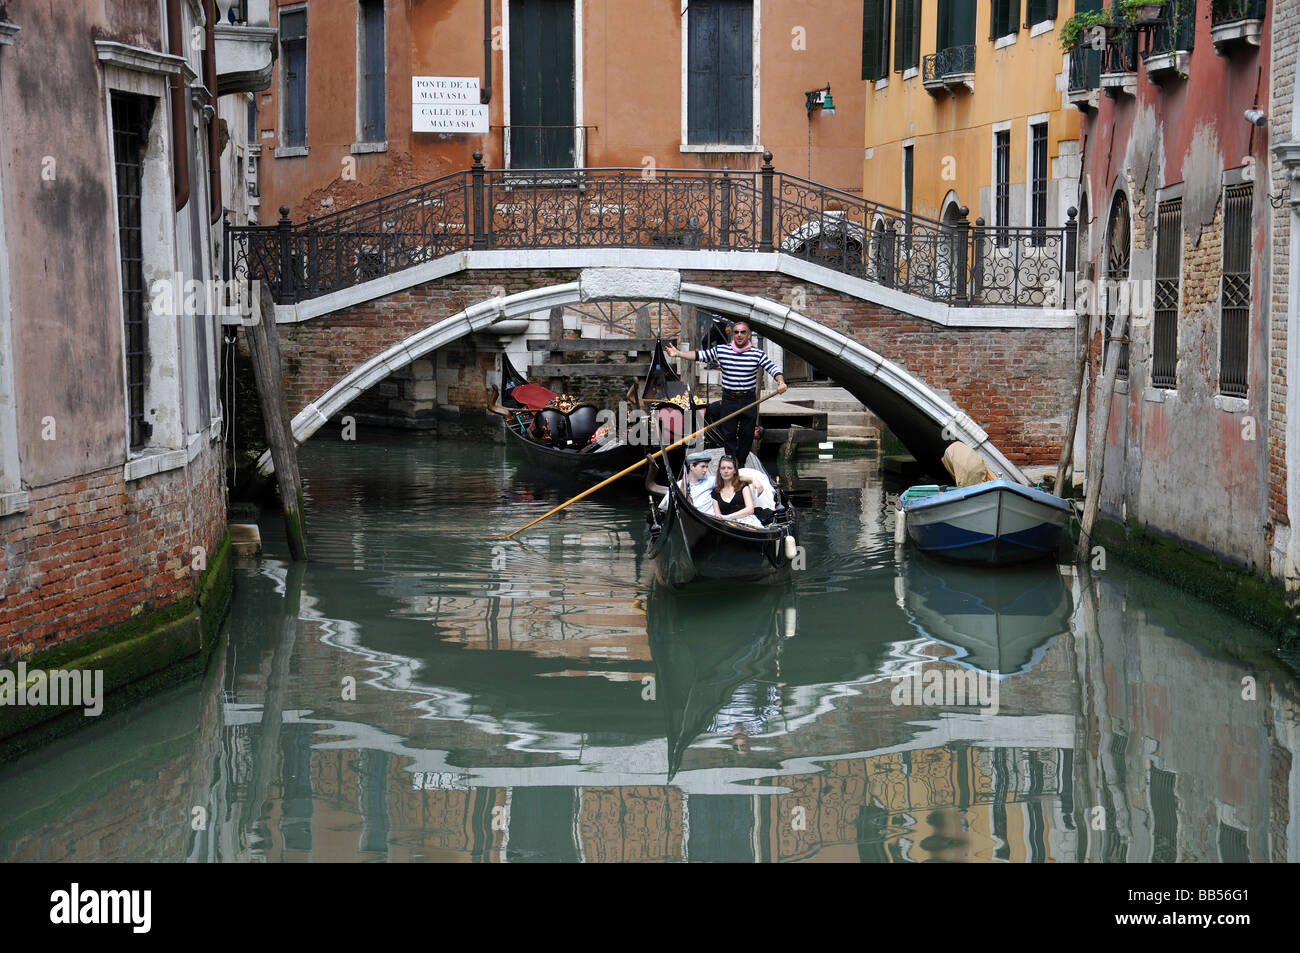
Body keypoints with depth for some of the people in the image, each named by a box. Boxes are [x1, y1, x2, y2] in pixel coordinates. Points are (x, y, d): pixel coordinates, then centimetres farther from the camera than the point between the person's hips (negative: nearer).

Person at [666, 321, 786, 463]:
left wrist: (781, 382, -27)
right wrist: (678, 353, -3)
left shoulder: (757, 354, -4)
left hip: (748, 400, -1)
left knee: (747, 434, 6)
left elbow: (773, 369, -7)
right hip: (728, 399, 1)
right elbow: (699, 355, 4)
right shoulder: (721, 350, -1)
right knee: (728, 435, 2)